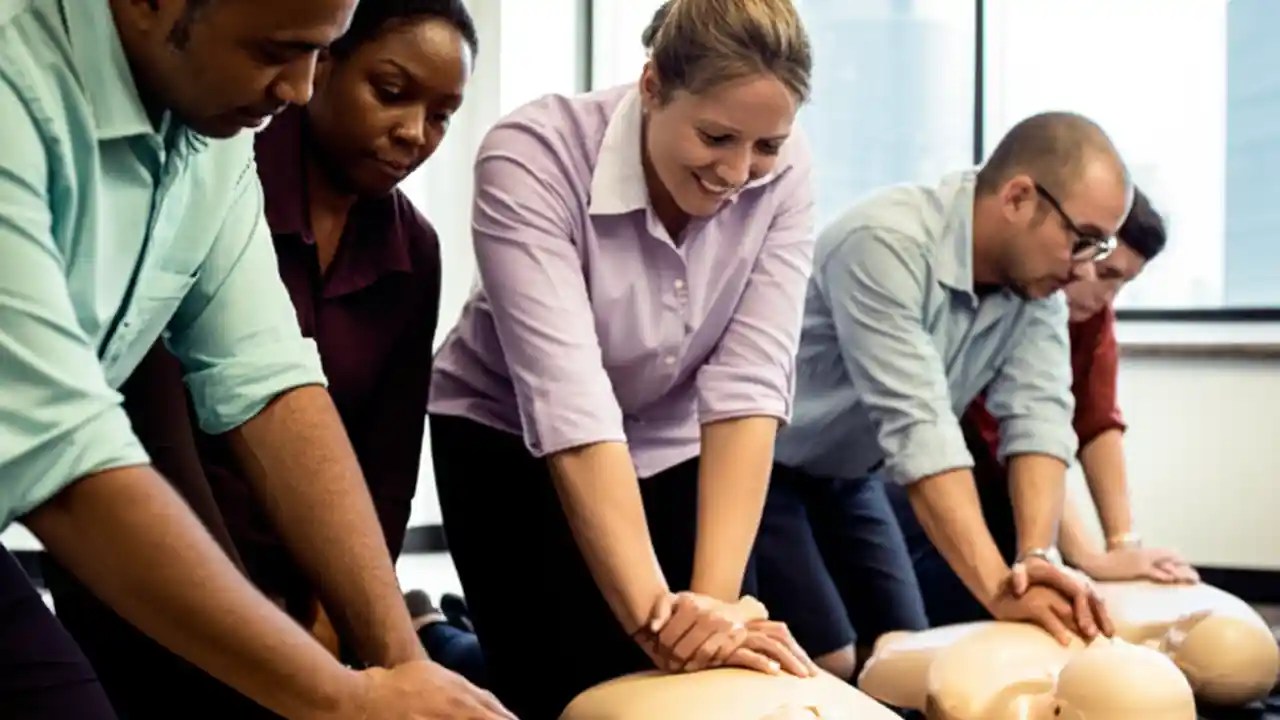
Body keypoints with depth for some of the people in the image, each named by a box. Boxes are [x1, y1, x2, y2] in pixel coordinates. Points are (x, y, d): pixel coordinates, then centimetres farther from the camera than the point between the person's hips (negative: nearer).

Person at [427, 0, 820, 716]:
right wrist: (655, 614, -41)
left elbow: (748, 384, -26)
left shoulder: (784, 176, -20)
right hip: (514, 447, -3)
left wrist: (716, 597, -36)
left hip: (671, 451, 3)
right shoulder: (532, 158, -30)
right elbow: (570, 401, -36)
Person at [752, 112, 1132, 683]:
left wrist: (1036, 558, -33)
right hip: (757, 464, -7)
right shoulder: (887, 243, -32)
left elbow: (1038, 417, -16)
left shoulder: (1037, 280, -8)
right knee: (827, 667, -14)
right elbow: (917, 428, -37)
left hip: (847, 476, 7)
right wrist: (997, 586, -41)